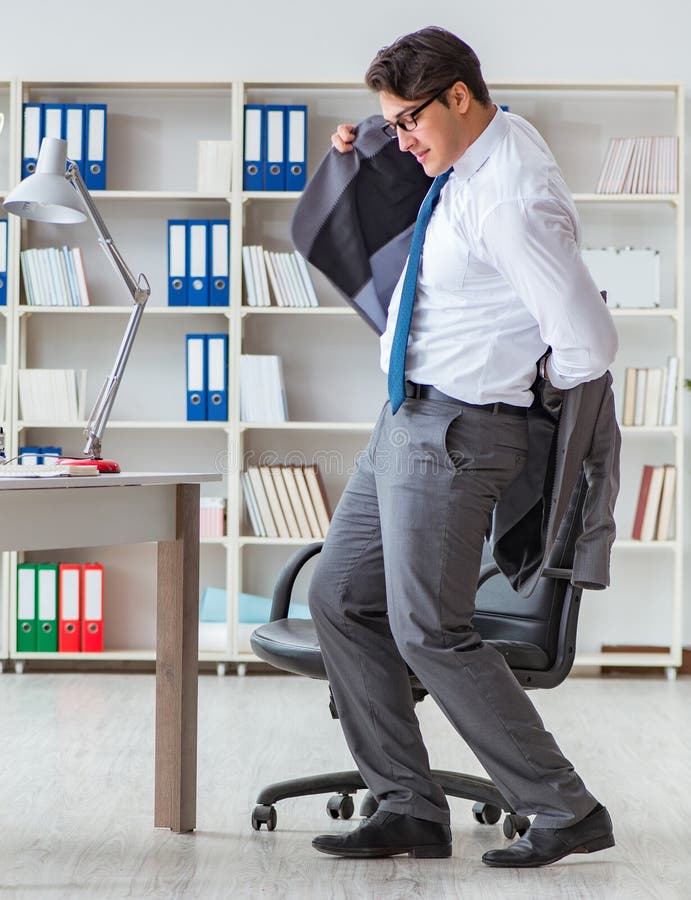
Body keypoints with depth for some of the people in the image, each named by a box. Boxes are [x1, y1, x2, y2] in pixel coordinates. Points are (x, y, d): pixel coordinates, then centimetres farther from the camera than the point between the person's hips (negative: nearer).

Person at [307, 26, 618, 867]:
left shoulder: (509, 203, -24)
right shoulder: (493, 137, 7)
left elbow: (588, 341, -25)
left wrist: (534, 393, -5)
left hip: (453, 432, -10)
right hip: (405, 418, 10)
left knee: (429, 632, -7)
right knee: (338, 597, 11)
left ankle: (567, 812, 7)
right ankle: (409, 806, 17)